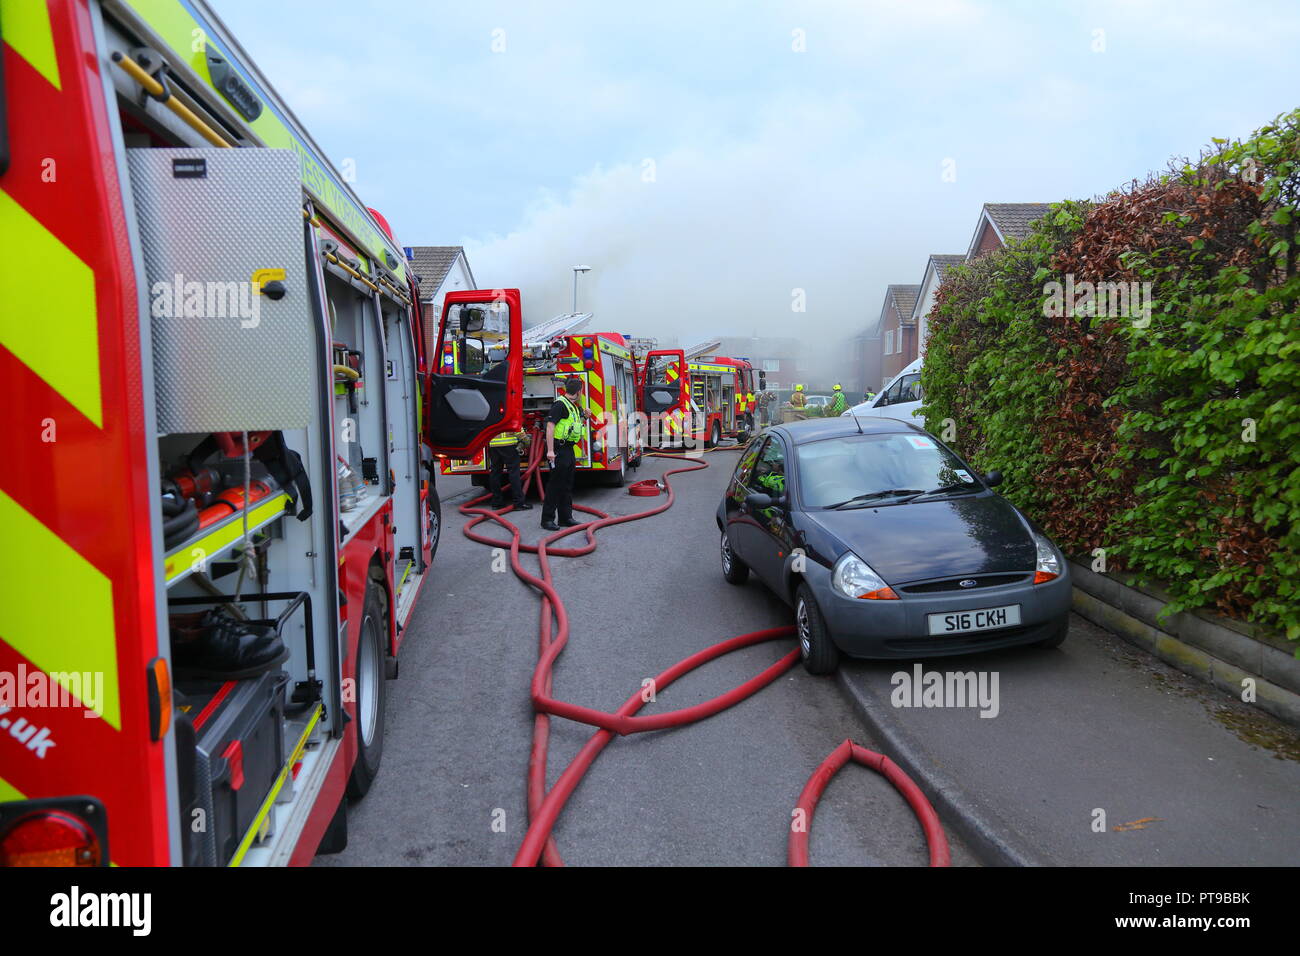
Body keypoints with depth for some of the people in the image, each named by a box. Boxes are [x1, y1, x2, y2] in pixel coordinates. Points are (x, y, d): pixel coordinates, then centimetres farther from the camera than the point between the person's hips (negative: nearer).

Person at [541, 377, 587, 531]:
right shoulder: (560, 404, -14)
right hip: (559, 450, -10)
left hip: (568, 449, 10)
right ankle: (547, 519, -1)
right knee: (555, 485, -6)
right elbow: (550, 426, -21)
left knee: (567, 485, 12)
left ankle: (565, 518, 20)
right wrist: (550, 451, -26)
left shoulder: (573, 406, 16)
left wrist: (584, 414, 21)